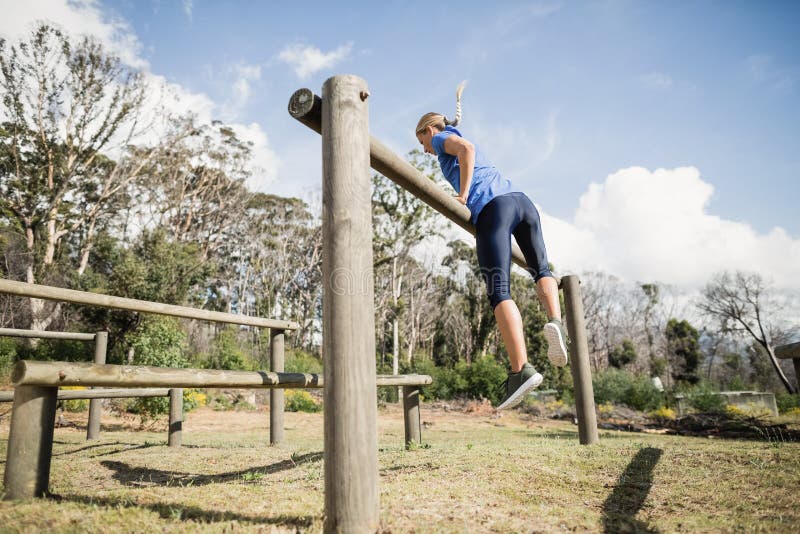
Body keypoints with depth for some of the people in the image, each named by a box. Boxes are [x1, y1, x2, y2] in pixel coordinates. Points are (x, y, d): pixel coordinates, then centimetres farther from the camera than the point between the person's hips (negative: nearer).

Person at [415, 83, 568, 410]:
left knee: (499, 292, -14)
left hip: (492, 207, -8)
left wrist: (463, 196, -6)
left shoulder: (442, 137, 16)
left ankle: (521, 370, -24)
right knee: (540, 269, 23)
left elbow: (466, 148, -5)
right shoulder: (461, 139, 38)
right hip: (522, 200, 8)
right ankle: (555, 322, -5)